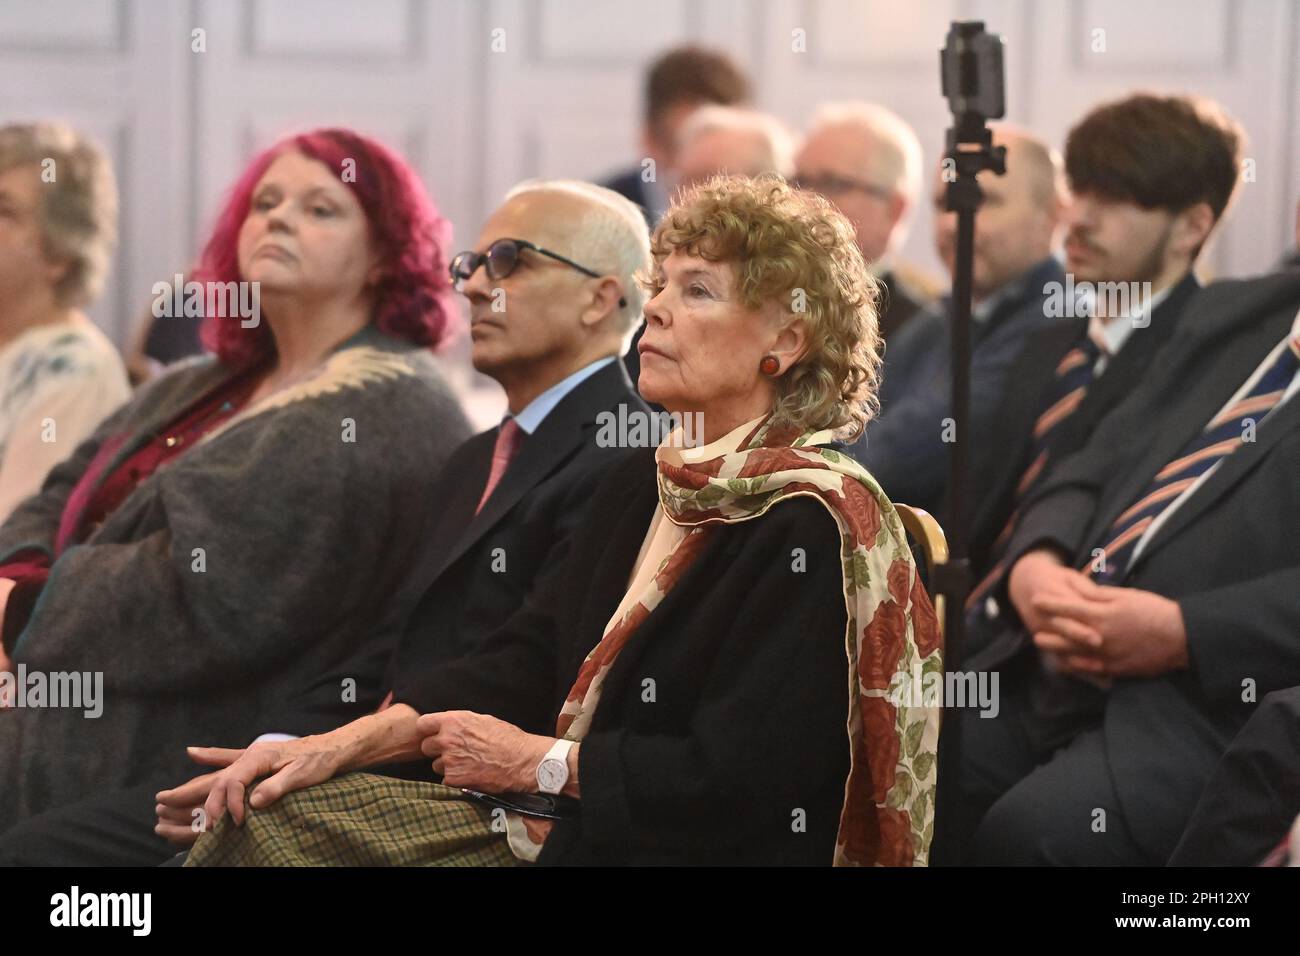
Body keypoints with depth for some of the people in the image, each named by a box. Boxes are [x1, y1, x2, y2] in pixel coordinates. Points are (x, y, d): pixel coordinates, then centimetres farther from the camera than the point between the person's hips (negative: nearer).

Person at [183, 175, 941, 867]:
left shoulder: (813, 523, -15)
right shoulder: (644, 485, 13)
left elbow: (737, 775, -20)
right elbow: (531, 659, 9)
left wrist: (535, 760, -10)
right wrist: (344, 744, -4)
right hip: (566, 829, 8)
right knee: (271, 813, -4)